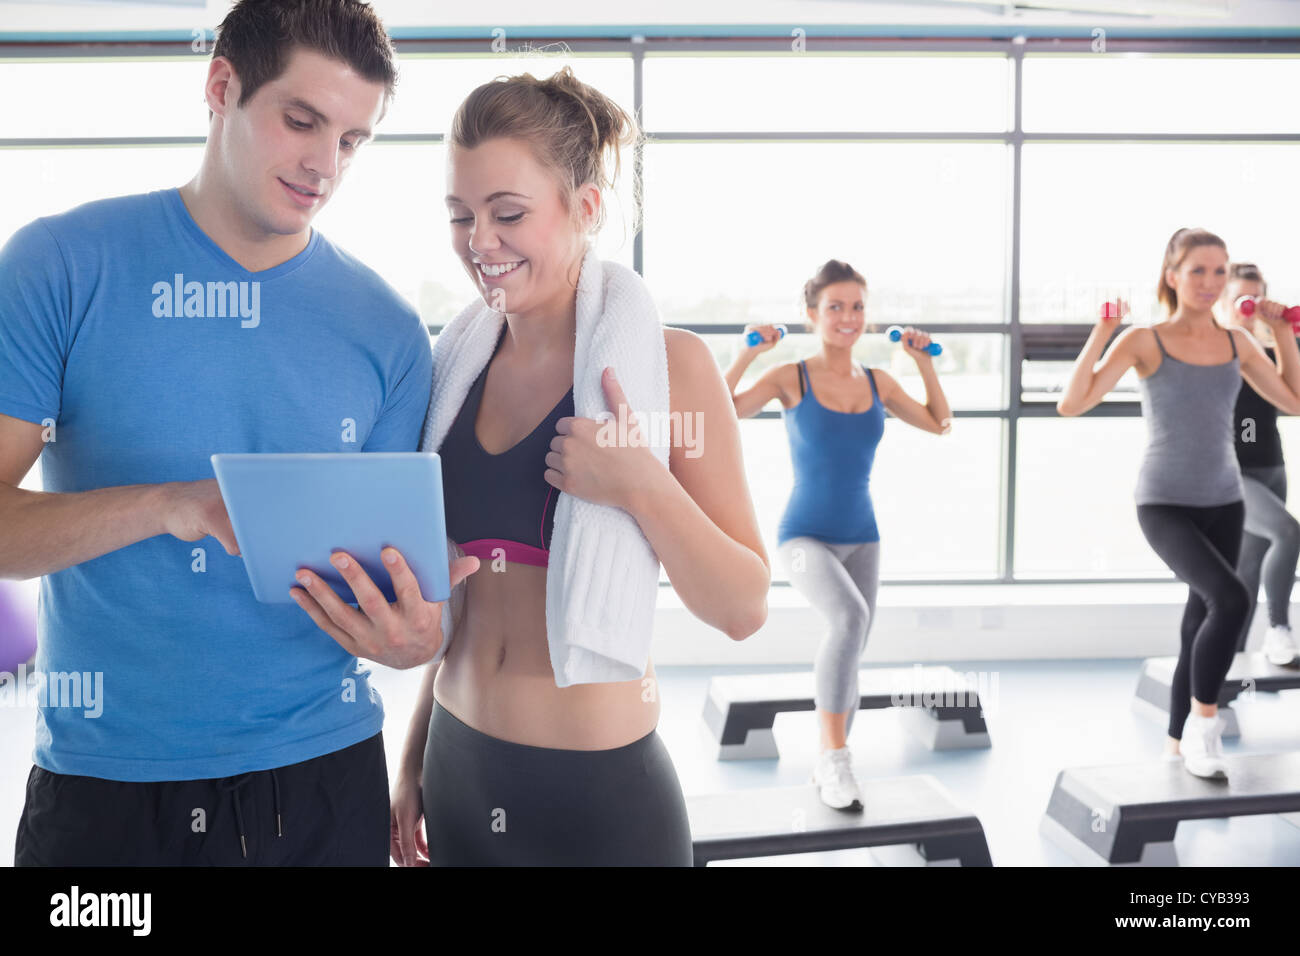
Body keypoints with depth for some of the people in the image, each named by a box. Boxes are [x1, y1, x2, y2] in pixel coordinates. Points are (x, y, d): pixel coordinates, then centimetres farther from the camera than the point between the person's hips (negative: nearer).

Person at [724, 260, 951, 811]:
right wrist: (748, 354, -19)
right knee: (850, 618, -33)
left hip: (861, 539, 5)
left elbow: (940, 425, 17)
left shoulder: (879, 383, 4)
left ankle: (829, 767, 31)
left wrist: (924, 363, 8)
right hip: (805, 536, -5)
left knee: (849, 656, 11)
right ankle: (834, 756, -20)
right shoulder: (790, 378, -8)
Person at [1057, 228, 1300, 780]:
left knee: (1201, 619, 11)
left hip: (1223, 502, 5)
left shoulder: (1237, 342, 6)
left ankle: (1180, 739, 29)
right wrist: (1101, 331, -18)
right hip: (1165, 505, -5)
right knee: (1230, 600, -25)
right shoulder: (1144, 341, -8)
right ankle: (1204, 720, -5)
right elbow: (1071, 405, -16)